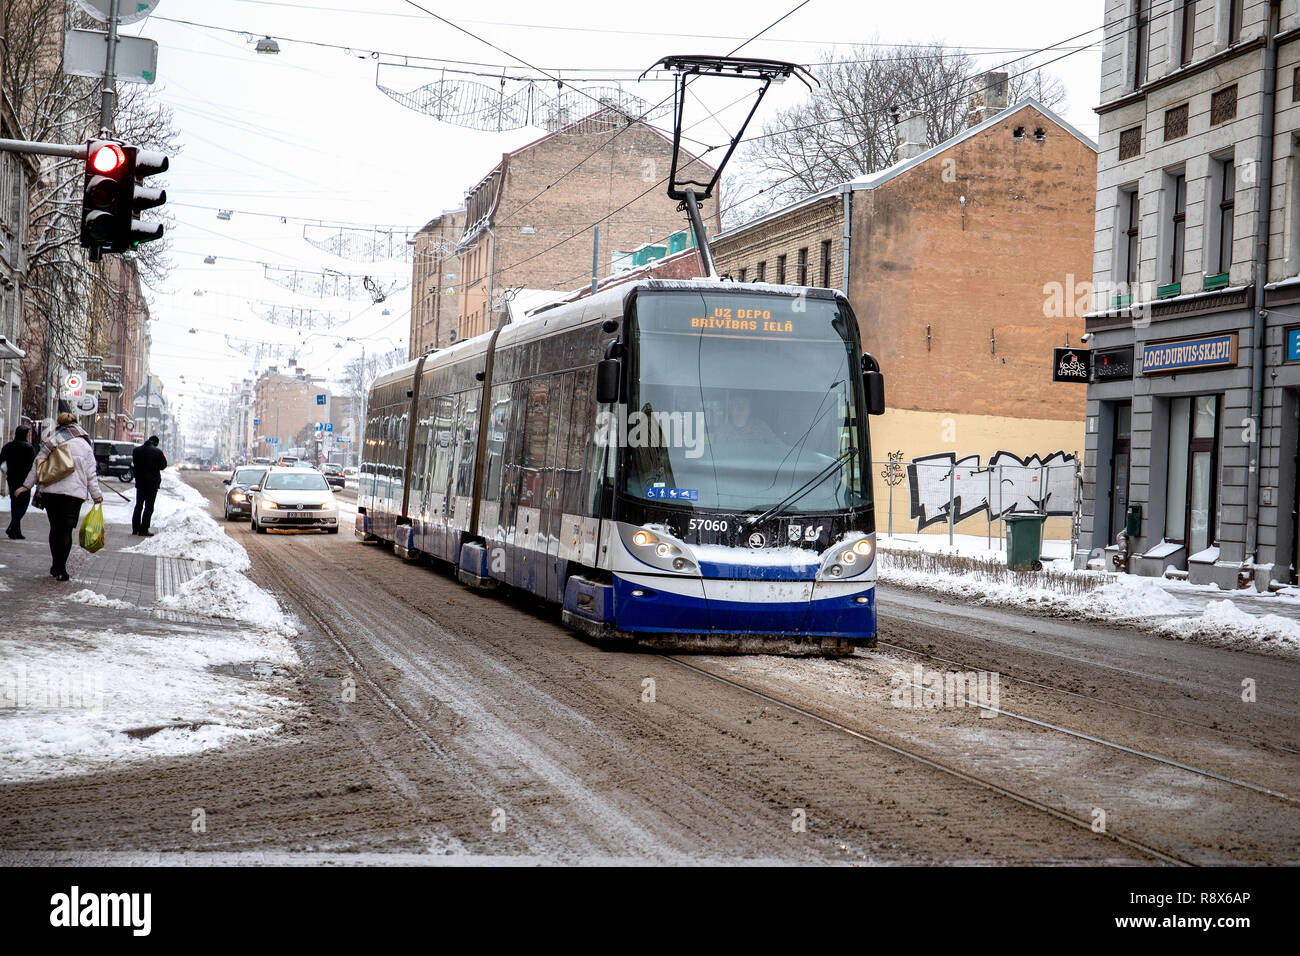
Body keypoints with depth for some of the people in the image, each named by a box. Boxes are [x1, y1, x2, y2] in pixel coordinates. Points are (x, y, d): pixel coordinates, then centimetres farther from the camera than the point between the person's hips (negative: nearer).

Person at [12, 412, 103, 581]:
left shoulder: (51, 443, 5)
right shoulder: (85, 446, 6)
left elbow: (37, 466, 6)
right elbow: (91, 474, 6)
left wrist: (27, 485, 14)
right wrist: (96, 495, 11)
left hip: (51, 490, 1)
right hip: (75, 492, -1)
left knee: (55, 528, 14)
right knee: (67, 530, 0)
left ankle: (56, 565, 19)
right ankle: (61, 570, -5)